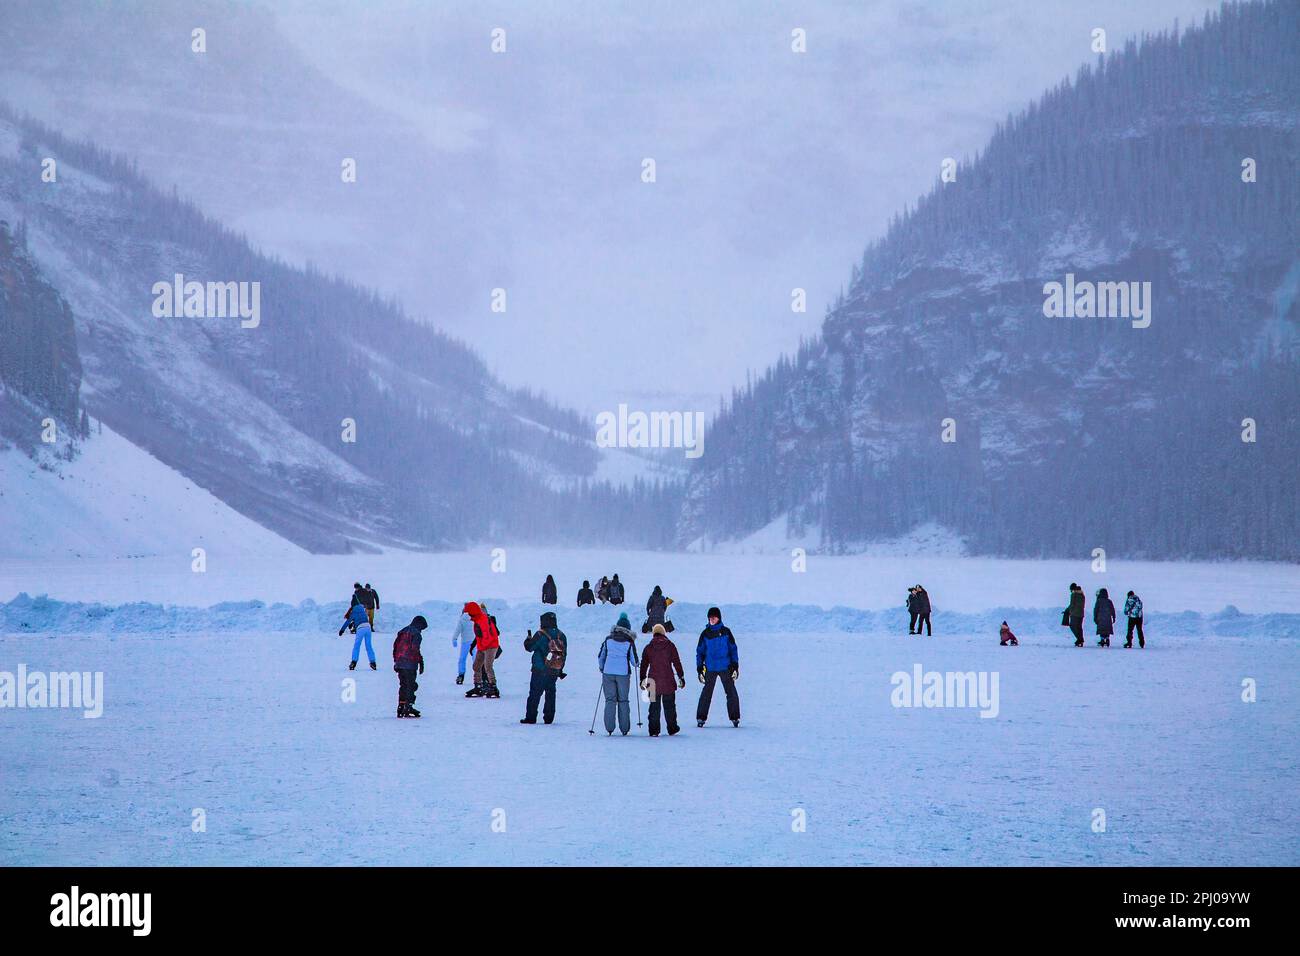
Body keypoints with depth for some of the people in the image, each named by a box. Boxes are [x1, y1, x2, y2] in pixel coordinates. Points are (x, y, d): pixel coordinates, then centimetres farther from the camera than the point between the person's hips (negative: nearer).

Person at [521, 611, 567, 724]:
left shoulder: (540, 635, -13)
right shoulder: (561, 636, 5)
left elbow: (529, 647, -6)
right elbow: (564, 654, 11)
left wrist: (528, 638, 16)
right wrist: (560, 670, 19)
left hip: (540, 670, -5)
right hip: (555, 671, 5)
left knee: (535, 694, 1)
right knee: (551, 693, 13)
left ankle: (531, 717, 0)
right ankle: (549, 717, 12)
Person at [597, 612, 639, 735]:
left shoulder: (608, 640, 3)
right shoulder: (629, 642, -3)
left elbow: (600, 656, 9)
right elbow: (635, 661, 0)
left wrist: (602, 668, 27)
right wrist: (636, 663, 24)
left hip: (608, 673, 1)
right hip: (623, 674, -1)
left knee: (610, 700, 6)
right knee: (623, 700, 8)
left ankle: (609, 727, 0)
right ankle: (624, 728, 7)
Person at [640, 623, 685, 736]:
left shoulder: (648, 647, 3)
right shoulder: (670, 646, -1)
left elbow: (644, 665, 6)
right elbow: (677, 663, 0)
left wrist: (642, 680, 13)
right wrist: (681, 677, 6)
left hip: (653, 682, 1)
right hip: (668, 682, -1)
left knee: (654, 706, 5)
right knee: (669, 706, 10)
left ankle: (654, 730, 0)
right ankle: (672, 728, 15)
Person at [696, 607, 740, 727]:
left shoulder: (726, 632, 2)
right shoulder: (705, 634, 4)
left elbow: (733, 649, 5)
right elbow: (700, 651, 9)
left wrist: (735, 665, -1)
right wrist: (699, 668, 3)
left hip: (725, 667, 0)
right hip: (710, 668, 0)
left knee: (731, 692, -1)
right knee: (707, 693, 0)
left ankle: (735, 717, 6)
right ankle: (701, 717, 5)